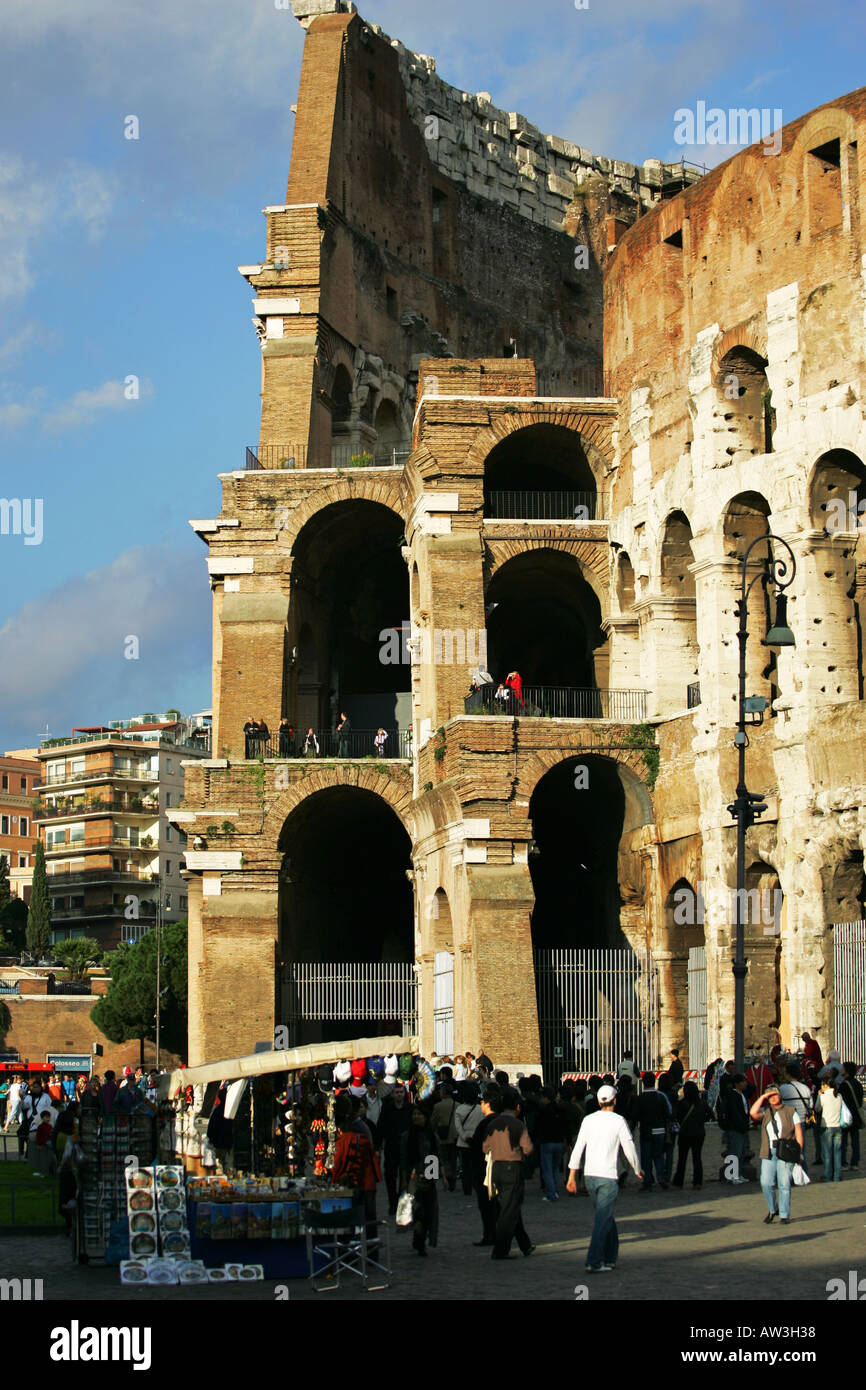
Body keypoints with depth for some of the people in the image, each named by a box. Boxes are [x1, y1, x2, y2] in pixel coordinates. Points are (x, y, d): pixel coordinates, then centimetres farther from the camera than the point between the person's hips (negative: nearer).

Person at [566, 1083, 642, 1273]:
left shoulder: (588, 1120, 5)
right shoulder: (618, 1121, -7)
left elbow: (578, 1148, 6)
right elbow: (629, 1150, -5)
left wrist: (572, 1176, 10)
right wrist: (638, 1170, 12)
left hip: (589, 1176, 5)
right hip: (608, 1177, -5)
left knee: (605, 1217, 19)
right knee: (603, 1220, -4)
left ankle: (609, 1258, 25)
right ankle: (594, 1262, -12)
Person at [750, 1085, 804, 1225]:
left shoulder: (790, 1112, 9)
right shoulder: (765, 1112, 14)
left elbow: (798, 1132, 6)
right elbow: (753, 1113, -7)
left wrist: (799, 1152, -2)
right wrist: (762, 1097, 0)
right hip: (768, 1153, 2)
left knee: (784, 1184, -4)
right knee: (766, 1183, -7)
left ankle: (784, 1215, 5)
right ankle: (773, 1210, 15)